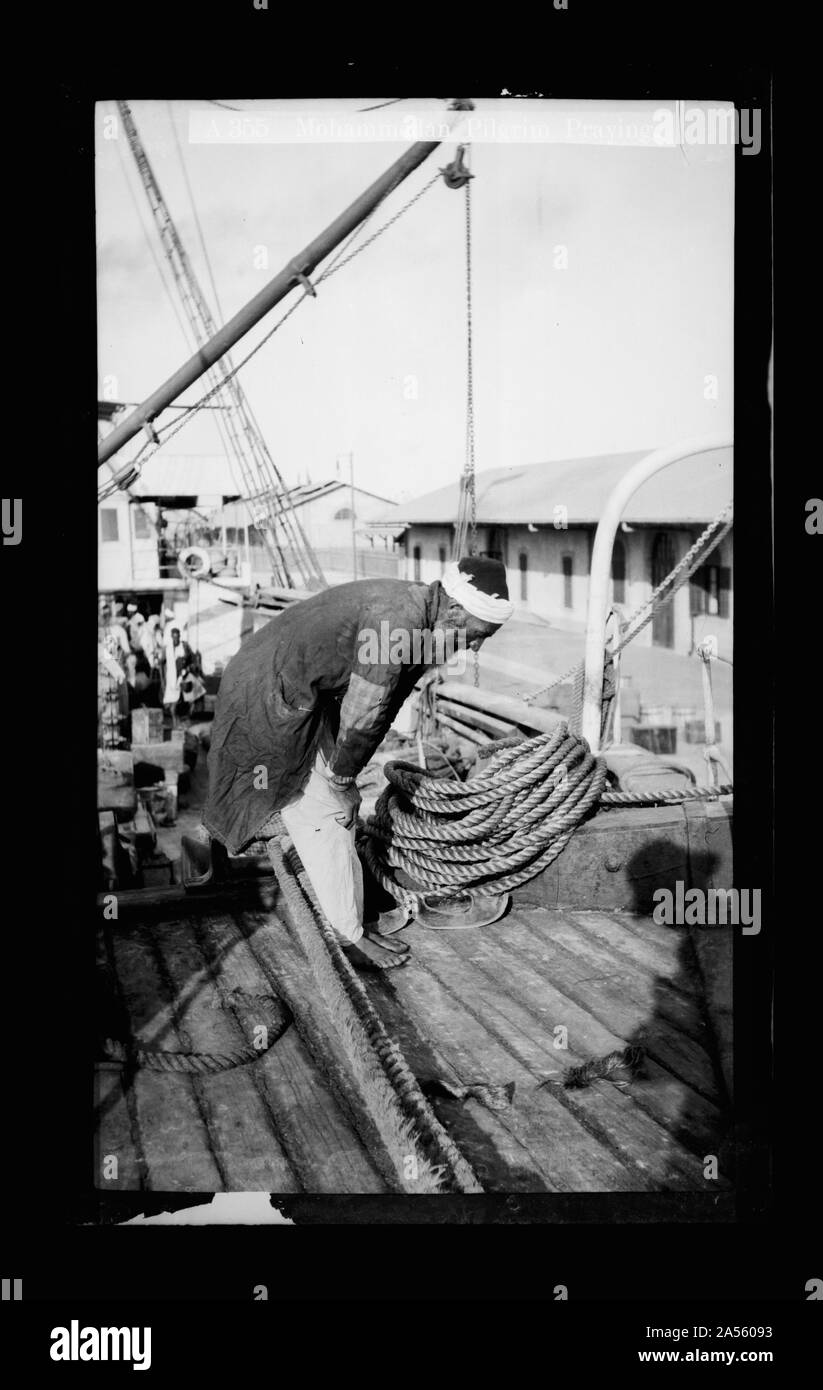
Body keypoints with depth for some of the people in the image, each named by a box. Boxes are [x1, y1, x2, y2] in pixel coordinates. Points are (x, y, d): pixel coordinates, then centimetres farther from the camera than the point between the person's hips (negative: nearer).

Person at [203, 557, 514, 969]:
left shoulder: (419, 616, 2)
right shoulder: (396, 620, -30)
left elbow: (386, 703, 8)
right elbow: (362, 713, -24)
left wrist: (344, 776, 9)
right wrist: (342, 777, -11)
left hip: (304, 697, 10)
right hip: (269, 698, -10)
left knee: (342, 808, 13)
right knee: (323, 817, -5)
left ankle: (352, 924, 22)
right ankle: (348, 937, 5)